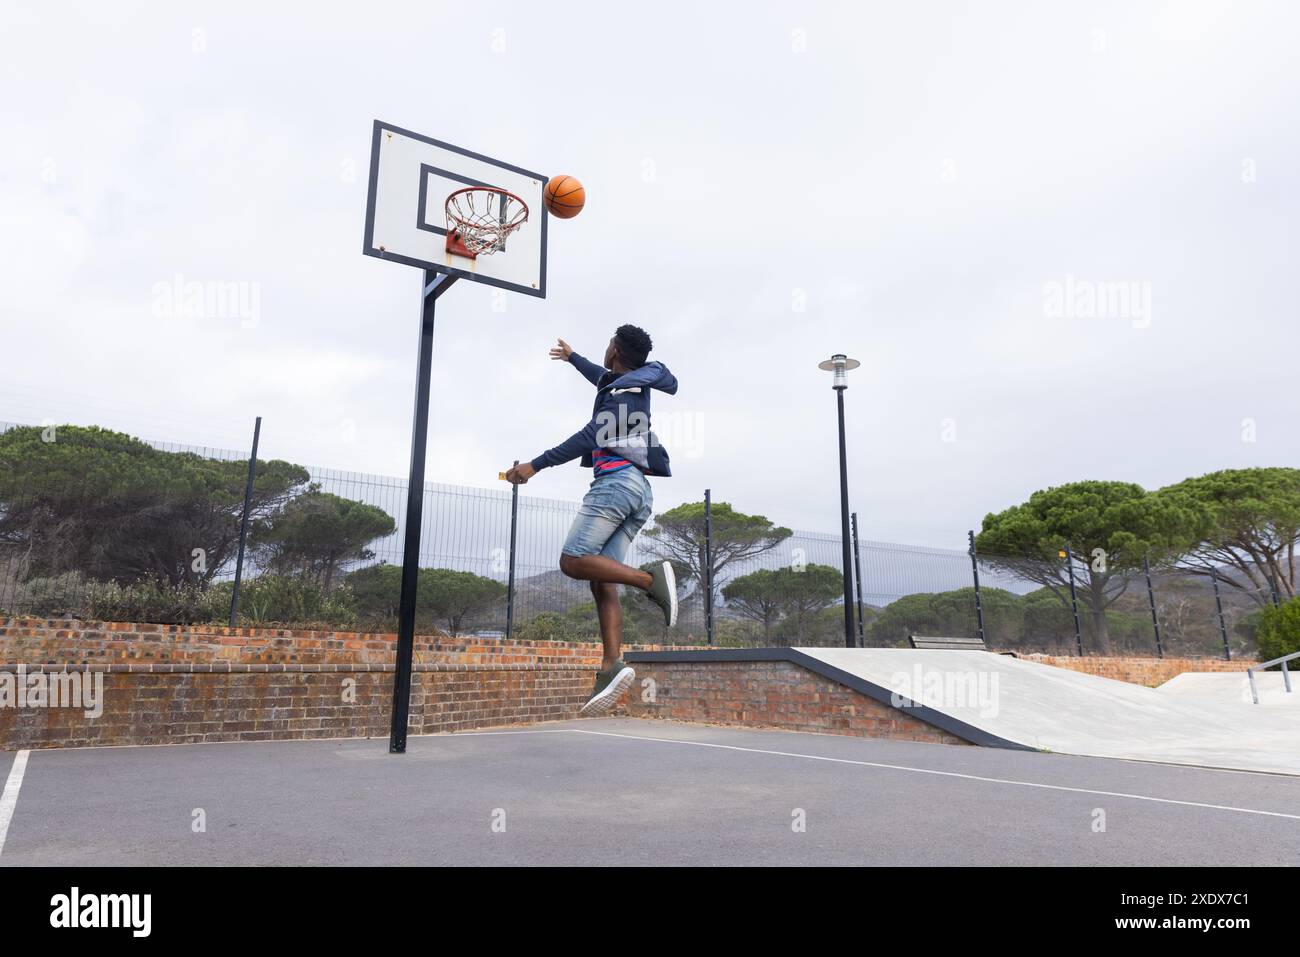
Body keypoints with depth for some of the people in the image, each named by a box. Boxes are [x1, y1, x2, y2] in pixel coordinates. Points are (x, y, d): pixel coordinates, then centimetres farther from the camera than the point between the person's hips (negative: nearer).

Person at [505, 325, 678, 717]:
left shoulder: (621, 388, -1)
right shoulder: (637, 385, 25)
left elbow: (591, 436, -13)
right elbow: (604, 381, 47)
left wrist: (536, 465, -12)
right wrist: (573, 358, 63)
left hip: (617, 480, -9)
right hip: (640, 490, 9)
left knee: (573, 560, -18)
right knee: (602, 584, -2)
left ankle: (651, 578, -31)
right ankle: (611, 667, -16)